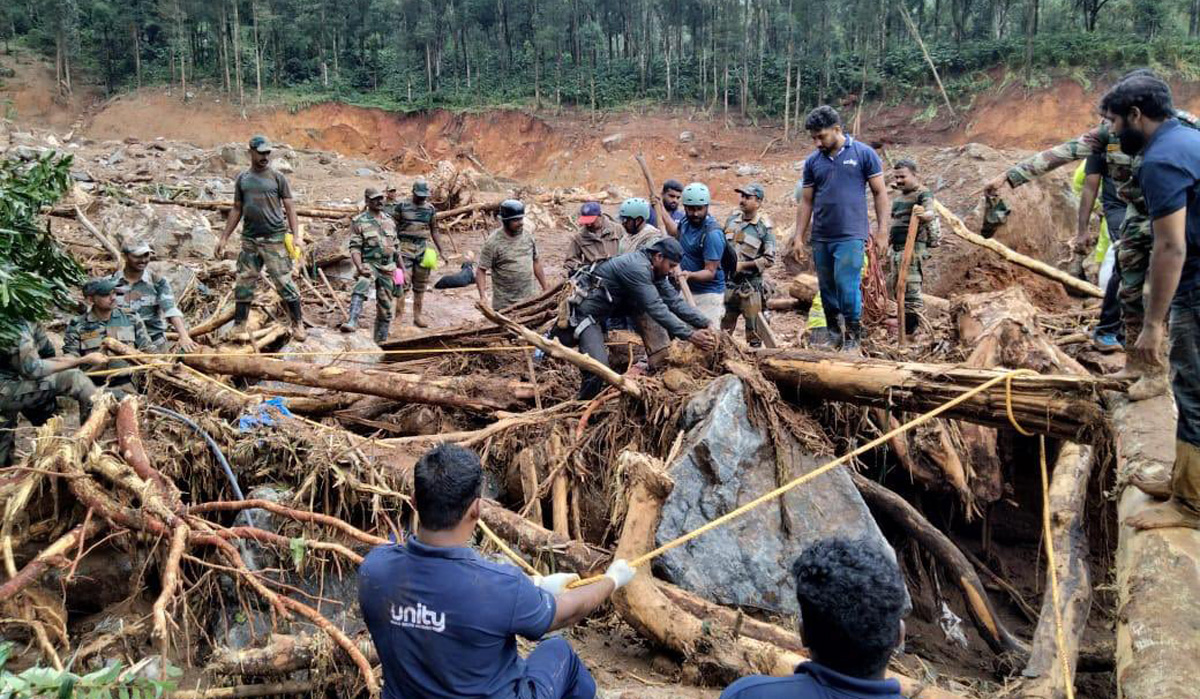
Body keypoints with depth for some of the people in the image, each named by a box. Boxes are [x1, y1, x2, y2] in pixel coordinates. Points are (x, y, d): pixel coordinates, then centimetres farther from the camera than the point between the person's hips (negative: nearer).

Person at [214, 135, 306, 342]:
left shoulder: (277, 178, 3)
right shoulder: (242, 179, 11)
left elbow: (289, 208, 1)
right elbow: (236, 210, 15)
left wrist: (296, 235, -10)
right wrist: (224, 238, 11)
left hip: (275, 238, -3)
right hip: (249, 239, 3)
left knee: (284, 281, -5)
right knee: (244, 283, 5)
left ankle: (298, 325, 1)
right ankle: (239, 327, 12)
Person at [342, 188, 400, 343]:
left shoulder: (389, 221, 11)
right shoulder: (359, 221, -5)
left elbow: (395, 247, 17)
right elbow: (355, 248, -11)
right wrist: (360, 267, -26)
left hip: (388, 267, 5)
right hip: (369, 264, -5)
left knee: (385, 309, 7)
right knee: (361, 287, -39)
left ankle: (380, 342, 18)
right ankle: (352, 322, -48)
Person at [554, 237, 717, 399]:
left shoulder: (654, 269, 2)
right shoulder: (637, 267, -25)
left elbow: (674, 300, 0)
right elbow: (655, 308, -28)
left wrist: (705, 323, -8)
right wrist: (689, 335, -27)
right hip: (587, 311, -10)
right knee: (599, 368, -20)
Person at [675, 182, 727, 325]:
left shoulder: (712, 234, -22)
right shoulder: (686, 221, 3)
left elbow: (710, 272, -22)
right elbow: (676, 232, 29)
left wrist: (690, 275, -41)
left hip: (708, 294, -8)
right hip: (687, 290, 8)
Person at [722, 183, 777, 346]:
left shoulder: (765, 227, -10)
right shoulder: (732, 218, 5)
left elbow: (769, 260, -11)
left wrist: (743, 265, -16)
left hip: (750, 286, -5)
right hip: (727, 282, 5)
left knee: (754, 331, 3)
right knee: (723, 329, 14)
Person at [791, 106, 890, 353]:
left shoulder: (864, 154, -1)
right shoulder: (812, 161, 9)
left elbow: (880, 193, 1)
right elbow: (806, 201, 12)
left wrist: (881, 229, -5)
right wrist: (799, 237, 7)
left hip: (851, 235, -4)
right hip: (821, 238, 4)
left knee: (847, 287, -12)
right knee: (827, 290, 10)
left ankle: (853, 337, 3)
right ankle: (833, 335, 24)